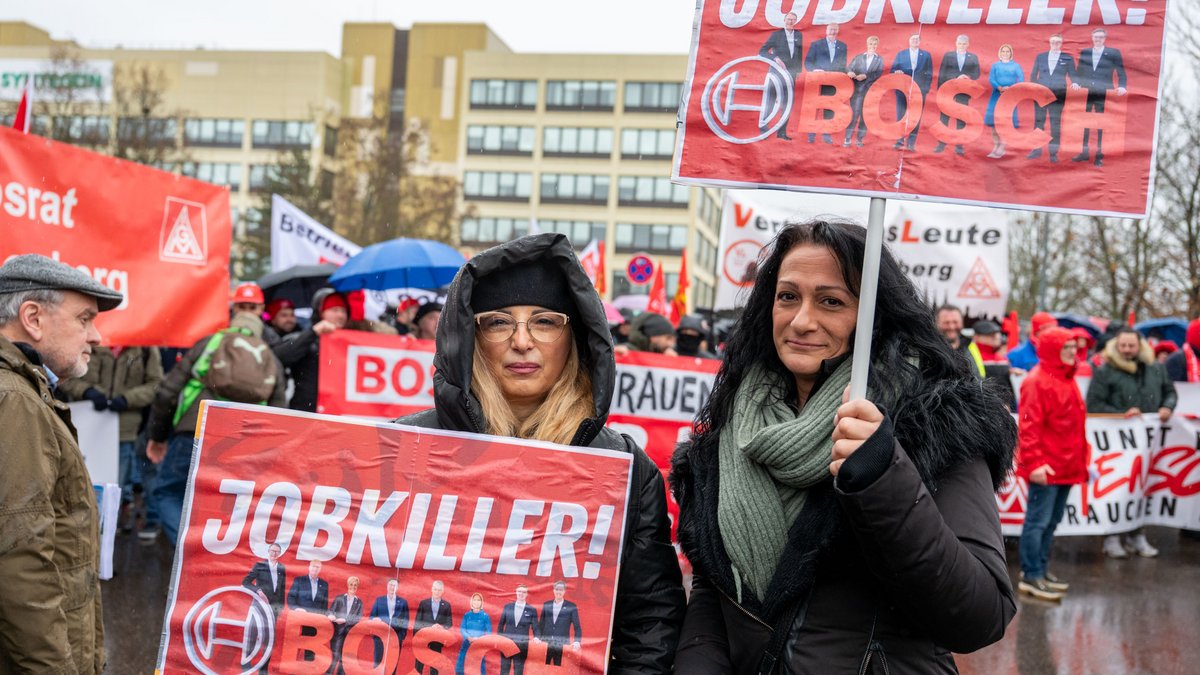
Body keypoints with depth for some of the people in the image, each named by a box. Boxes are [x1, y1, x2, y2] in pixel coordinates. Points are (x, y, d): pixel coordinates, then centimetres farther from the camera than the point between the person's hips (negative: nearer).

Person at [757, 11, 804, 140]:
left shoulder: (799, 35, 9)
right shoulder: (776, 35, -2)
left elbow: (800, 54, 15)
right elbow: (762, 51, -8)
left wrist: (799, 70, 7)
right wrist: (776, 58, -21)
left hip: (791, 75, 4)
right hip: (776, 73, -4)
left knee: (788, 104, 3)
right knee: (770, 102, -5)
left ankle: (782, 132, 9)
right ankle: (763, 129, 1)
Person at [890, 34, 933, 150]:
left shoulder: (926, 55, 9)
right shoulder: (901, 54, 11)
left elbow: (929, 73, 7)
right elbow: (893, 69, 7)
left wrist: (926, 88, -4)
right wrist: (897, 72, -17)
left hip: (919, 89, 0)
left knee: (916, 116, -1)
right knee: (901, 115, -1)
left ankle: (911, 142, 1)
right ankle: (899, 140, 3)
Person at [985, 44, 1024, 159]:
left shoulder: (1016, 66, 8)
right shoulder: (995, 65, 12)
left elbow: (1021, 79, -2)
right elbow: (991, 79, -2)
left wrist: (1011, 88, -20)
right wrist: (1000, 88, -20)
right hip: (997, 94, 2)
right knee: (994, 120, -4)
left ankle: (1001, 149, -10)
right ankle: (996, 146, 3)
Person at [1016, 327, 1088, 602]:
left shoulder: (1066, 380, 15)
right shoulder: (1037, 382, -14)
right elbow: (1029, 426, -19)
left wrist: (1080, 461, 20)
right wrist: (1034, 462, -24)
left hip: (1065, 466, 9)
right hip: (1045, 466, -9)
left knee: (1051, 521, 15)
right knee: (1038, 521, -4)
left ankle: (1041, 570, 24)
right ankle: (1031, 576, 1)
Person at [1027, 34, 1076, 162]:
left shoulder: (1067, 58, 6)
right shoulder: (1040, 57, 11)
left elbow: (1073, 76, 3)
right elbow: (1033, 75, 12)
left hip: (1058, 95, -2)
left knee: (1056, 123, 0)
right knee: (1038, 121, 4)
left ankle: (1053, 152, 3)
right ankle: (1037, 150, 12)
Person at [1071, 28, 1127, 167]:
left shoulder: (1113, 53, 2)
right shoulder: (1084, 52, 9)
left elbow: (1121, 72, -1)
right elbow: (1079, 71, 10)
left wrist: (1121, 86, -16)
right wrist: (1076, 82, -9)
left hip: (1103, 94, -3)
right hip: (1086, 92, 3)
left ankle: (1099, 155, 5)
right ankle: (1084, 153, 17)